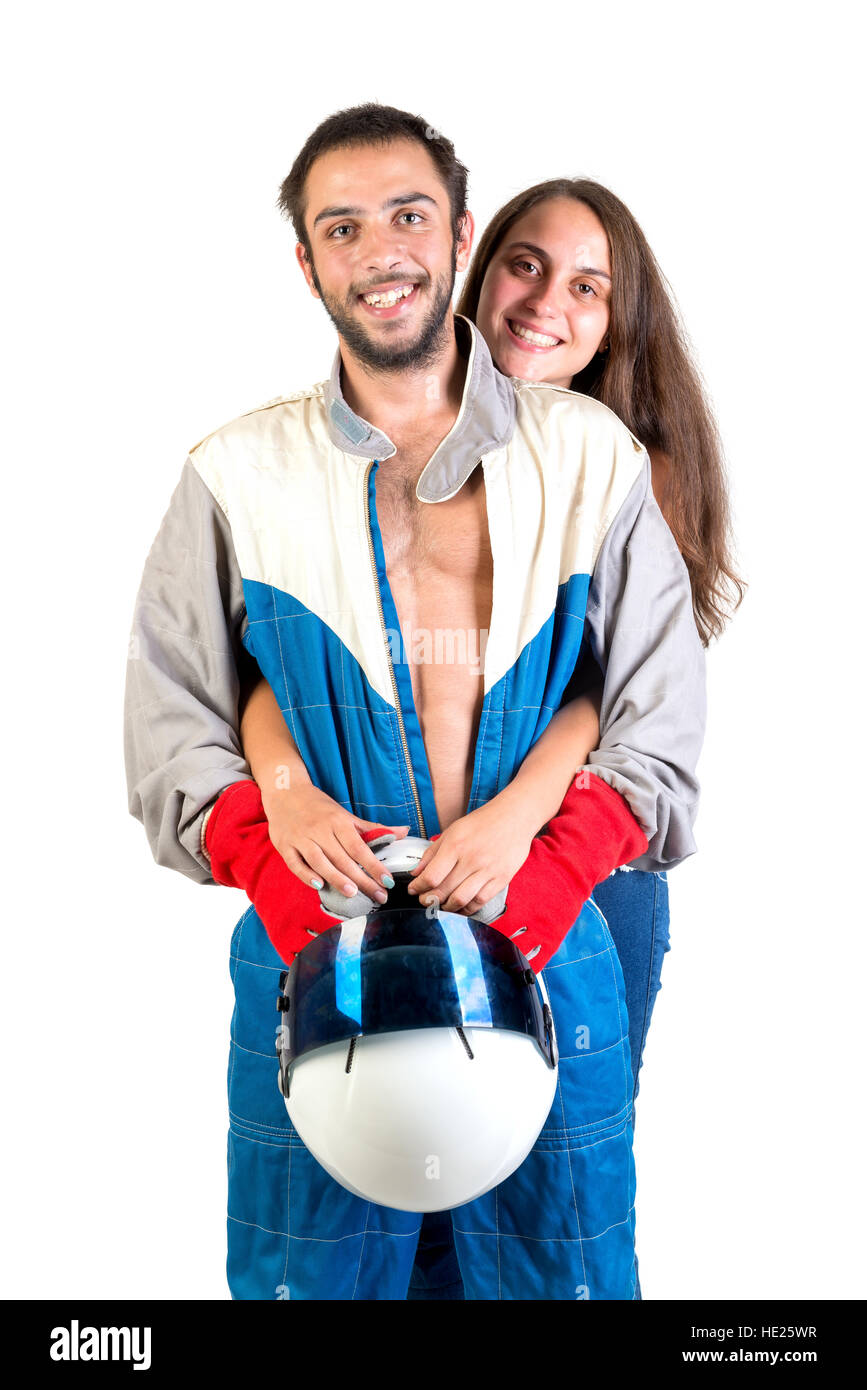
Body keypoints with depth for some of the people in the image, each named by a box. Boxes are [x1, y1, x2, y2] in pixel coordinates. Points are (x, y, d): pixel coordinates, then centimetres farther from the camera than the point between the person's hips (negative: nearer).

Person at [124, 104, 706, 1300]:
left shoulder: (591, 455, 5)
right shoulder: (238, 475, 6)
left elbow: (660, 725, 1)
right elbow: (172, 727, 4)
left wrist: (544, 855, -15)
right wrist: (268, 852, -15)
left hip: (545, 954, 0)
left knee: (559, 1269, 11)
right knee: (308, 1276, 11)